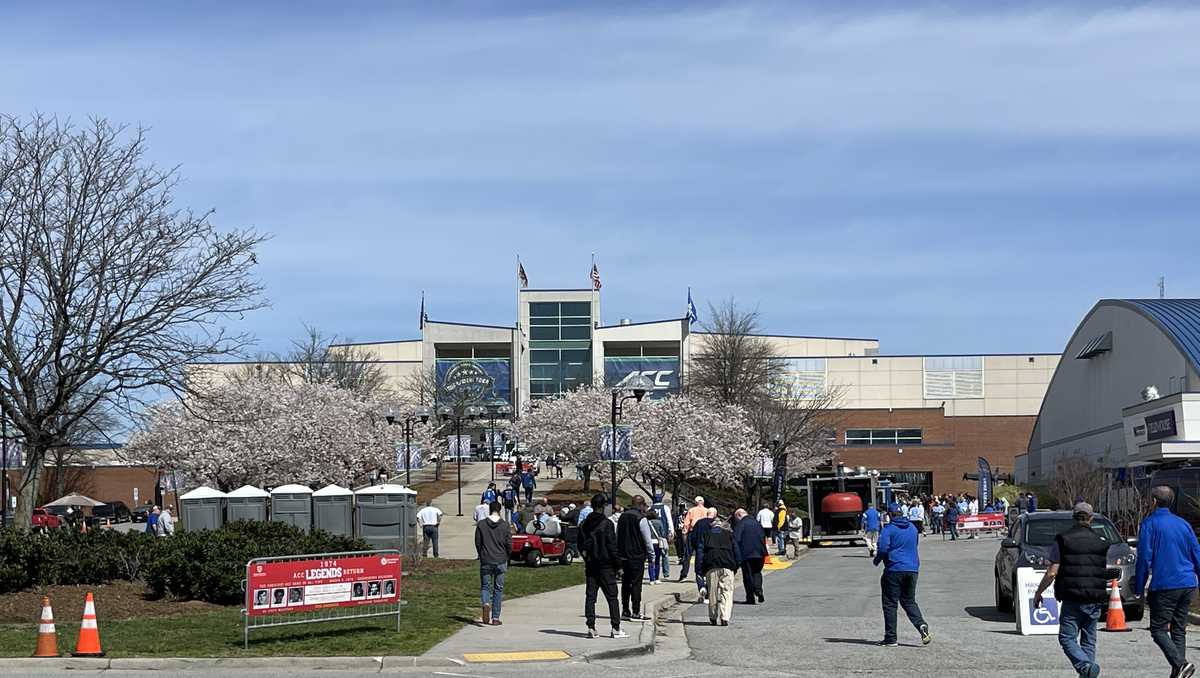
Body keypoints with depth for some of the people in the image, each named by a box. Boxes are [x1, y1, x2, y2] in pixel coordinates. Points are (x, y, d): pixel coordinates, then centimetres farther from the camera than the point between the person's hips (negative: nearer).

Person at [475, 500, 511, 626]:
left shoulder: (481, 524, -2)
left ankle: (485, 604, -21)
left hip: (485, 561, 0)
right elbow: (509, 543, -2)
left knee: (485, 586, 10)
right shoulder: (505, 525, -3)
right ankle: (495, 618, 8)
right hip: (501, 561, 0)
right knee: (498, 589, 8)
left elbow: (477, 543, 1)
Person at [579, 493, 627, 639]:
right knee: (612, 597, 1)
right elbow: (612, 545, -12)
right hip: (605, 565, -5)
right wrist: (617, 563, -5)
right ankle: (616, 629, 0)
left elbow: (580, 545, 12)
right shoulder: (606, 523, -11)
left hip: (590, 565, 5)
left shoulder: (584, 525, 6)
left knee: (590, 596, 6)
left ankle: (591, 628, 1)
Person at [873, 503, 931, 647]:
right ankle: (921, 625, -9)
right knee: (909, 602, 16)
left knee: (890, 604, 3)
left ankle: (891, 638, 3)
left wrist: (876, 561, 1)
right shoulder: (912, 528, 12)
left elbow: (883, 549, -16)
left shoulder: (888, 529, -8)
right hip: (912, 569, 6)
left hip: (894, 570, -6)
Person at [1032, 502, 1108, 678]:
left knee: (1067, 638, -1)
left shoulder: (1063, 540, -4)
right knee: (1088, 640, 13)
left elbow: (1052, 573, -7)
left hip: (1071, 600, -4)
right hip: (1094, 601, 4)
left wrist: (1038, 592, 5)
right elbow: (1104, 571, 15)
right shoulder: (1101, 542, 7)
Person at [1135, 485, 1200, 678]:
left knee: (1158, 629, -1)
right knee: (1179, 629, 12)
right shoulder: (1183, 524, 13)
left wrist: (1138, 588, -2)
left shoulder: (1150, 524, -4)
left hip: (1164, 585, -6)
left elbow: (1144, 558, -7)